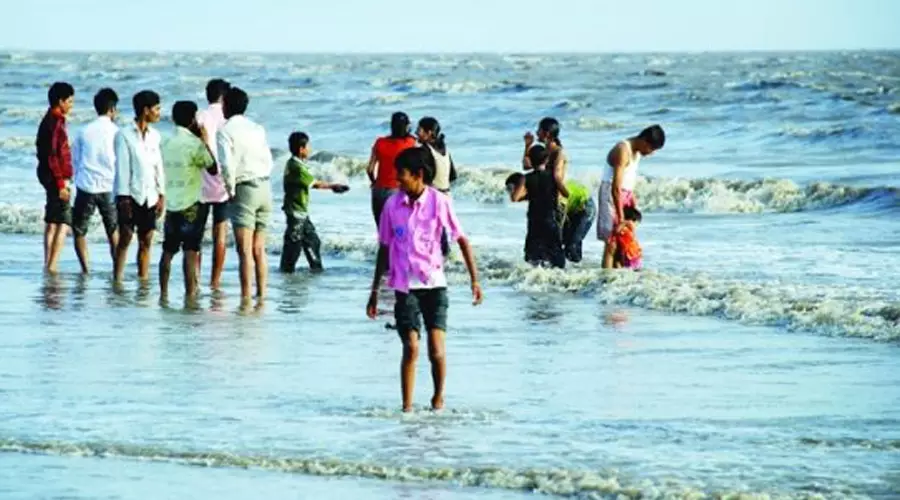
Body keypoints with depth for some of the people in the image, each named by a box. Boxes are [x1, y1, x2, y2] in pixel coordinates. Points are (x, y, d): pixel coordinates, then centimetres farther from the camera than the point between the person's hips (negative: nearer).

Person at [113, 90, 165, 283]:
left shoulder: (154, 135, 12)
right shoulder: (124, 135, -4)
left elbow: (158, 166, 14)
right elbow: (122, 166, -7)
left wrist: (161, 194, 8)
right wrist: (123, 196, -12)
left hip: (150, 196, 5)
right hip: (130, 195, -5)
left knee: (146, 241, 3)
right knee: (125, 238, -7)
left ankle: (143, 279, 5)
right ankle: (117, 279, -6)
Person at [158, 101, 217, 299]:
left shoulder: (166, 144, 8)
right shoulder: (194, 143, -11)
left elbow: (161, 174, 14)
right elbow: (213, 169, -4)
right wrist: (206, 142, 2)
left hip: (170, 203, 6)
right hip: (192, 203, -6)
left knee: (168, 250, 11)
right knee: (191, 250, -5)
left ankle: (163, 292, 12)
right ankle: (190, 292, -9)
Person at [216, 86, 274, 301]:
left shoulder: (226, 131, -7)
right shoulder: (257, 129, 13)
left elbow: (226, 164, -16)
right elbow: (269, 161, 13)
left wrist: (230, 189, -5)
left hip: (244, 189, -6)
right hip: (265, 187, 6)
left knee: (245, 250, -9)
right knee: (259, 249, 11)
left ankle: (246, 296, -13)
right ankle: (262, 294, 11)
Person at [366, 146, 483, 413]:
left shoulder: (439, 202, -5)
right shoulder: (392, 205, 2)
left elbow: (462, 241, 2)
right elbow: (384, 249, 11)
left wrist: (475, 280, -3)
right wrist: (375, 290, 13)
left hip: (434, 284, -1)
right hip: (404, 286, 1)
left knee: (436, 349, -9)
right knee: (411, 348, -7)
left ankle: (439, 396, 13)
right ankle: (407, 406, 1)